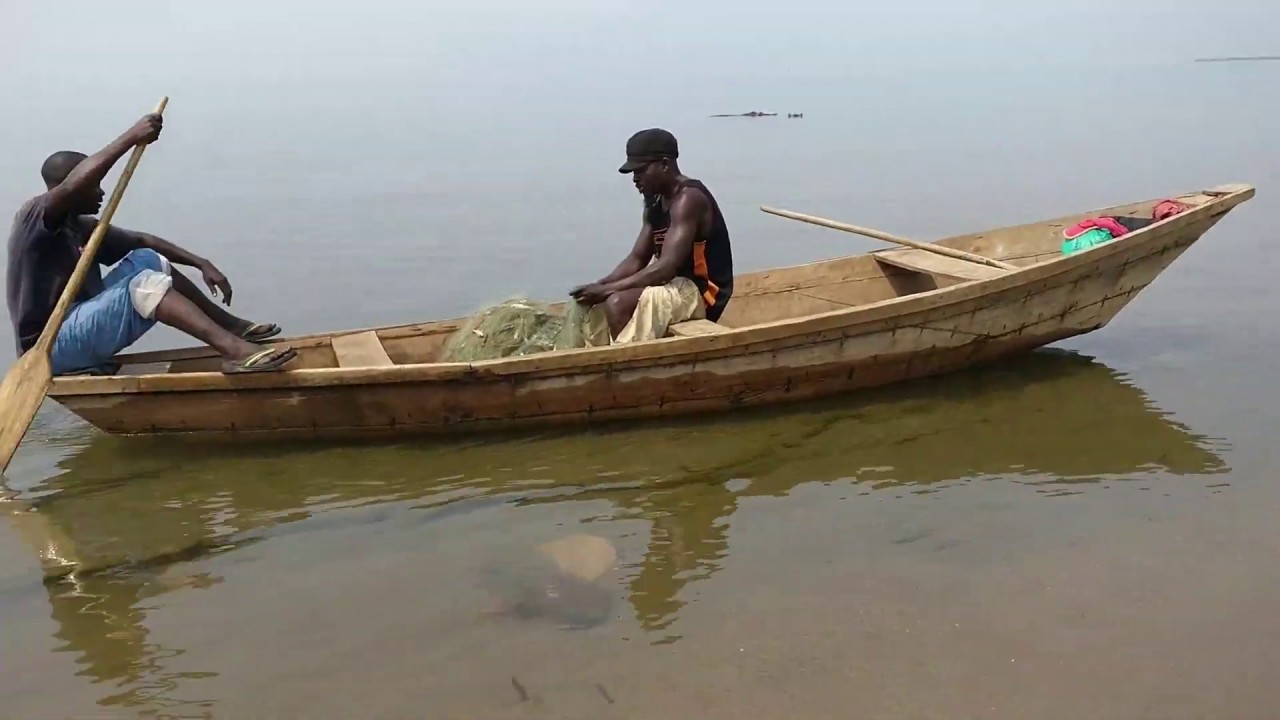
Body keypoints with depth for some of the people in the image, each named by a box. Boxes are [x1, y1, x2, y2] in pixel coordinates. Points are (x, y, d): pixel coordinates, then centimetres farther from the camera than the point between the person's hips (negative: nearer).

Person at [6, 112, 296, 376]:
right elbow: (72, 186, -33)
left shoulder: (81, 226, 12)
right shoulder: (32, 218, -13)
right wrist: (131, 137, -31)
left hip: (80, 325, 10)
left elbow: (143, 240, 15)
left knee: (146, 259, 9)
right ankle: (234, 351, -44)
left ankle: (229, 325, 6)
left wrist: (202, 264, 2)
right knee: (144, 284, -26)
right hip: (52, 347, -10)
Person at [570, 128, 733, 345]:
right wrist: (599, 286, -9)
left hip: (701, 293, -10)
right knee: (593, 301, 2)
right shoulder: (656, 203, 9)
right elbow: (637, 259, 9)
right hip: (677, 284, 10)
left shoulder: (688, 199, -19)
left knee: (618, 302, -27)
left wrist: (607, 288, -27)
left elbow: (667, 267, -28)